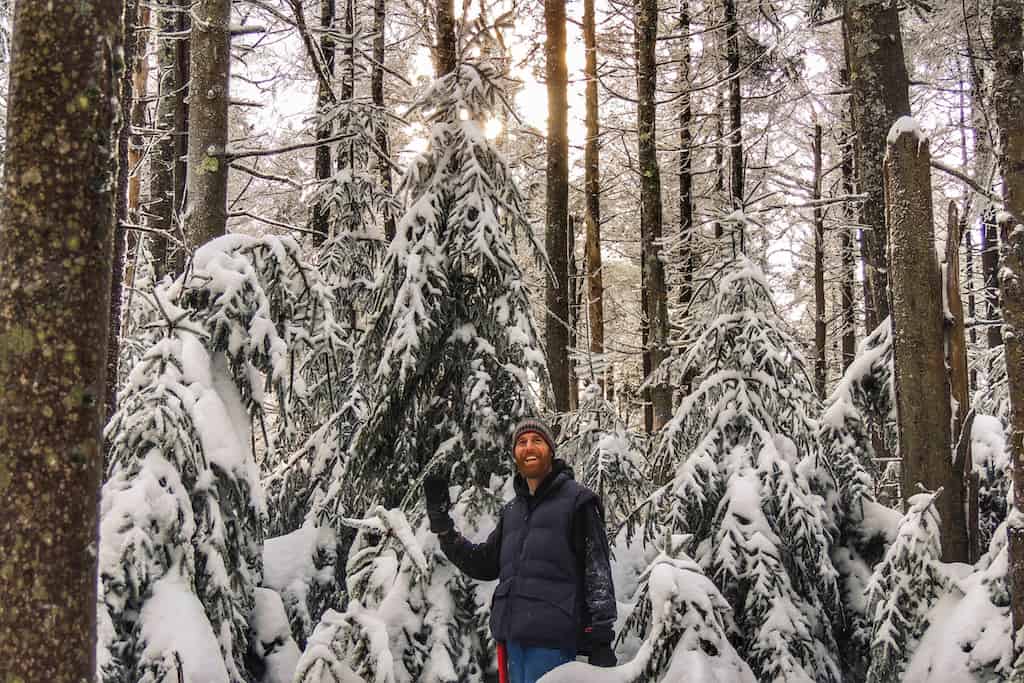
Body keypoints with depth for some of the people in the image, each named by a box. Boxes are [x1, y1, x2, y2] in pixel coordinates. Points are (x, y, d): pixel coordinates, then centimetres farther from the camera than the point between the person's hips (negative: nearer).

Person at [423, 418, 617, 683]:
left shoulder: (577, 500, 0)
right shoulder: (512, 511, 19)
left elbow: (598, 572, -4)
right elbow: (485, 564, 20)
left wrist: (601, 639, -10)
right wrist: (441, 524, 13)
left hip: (552, 635, -6)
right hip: (514, 636, 6)